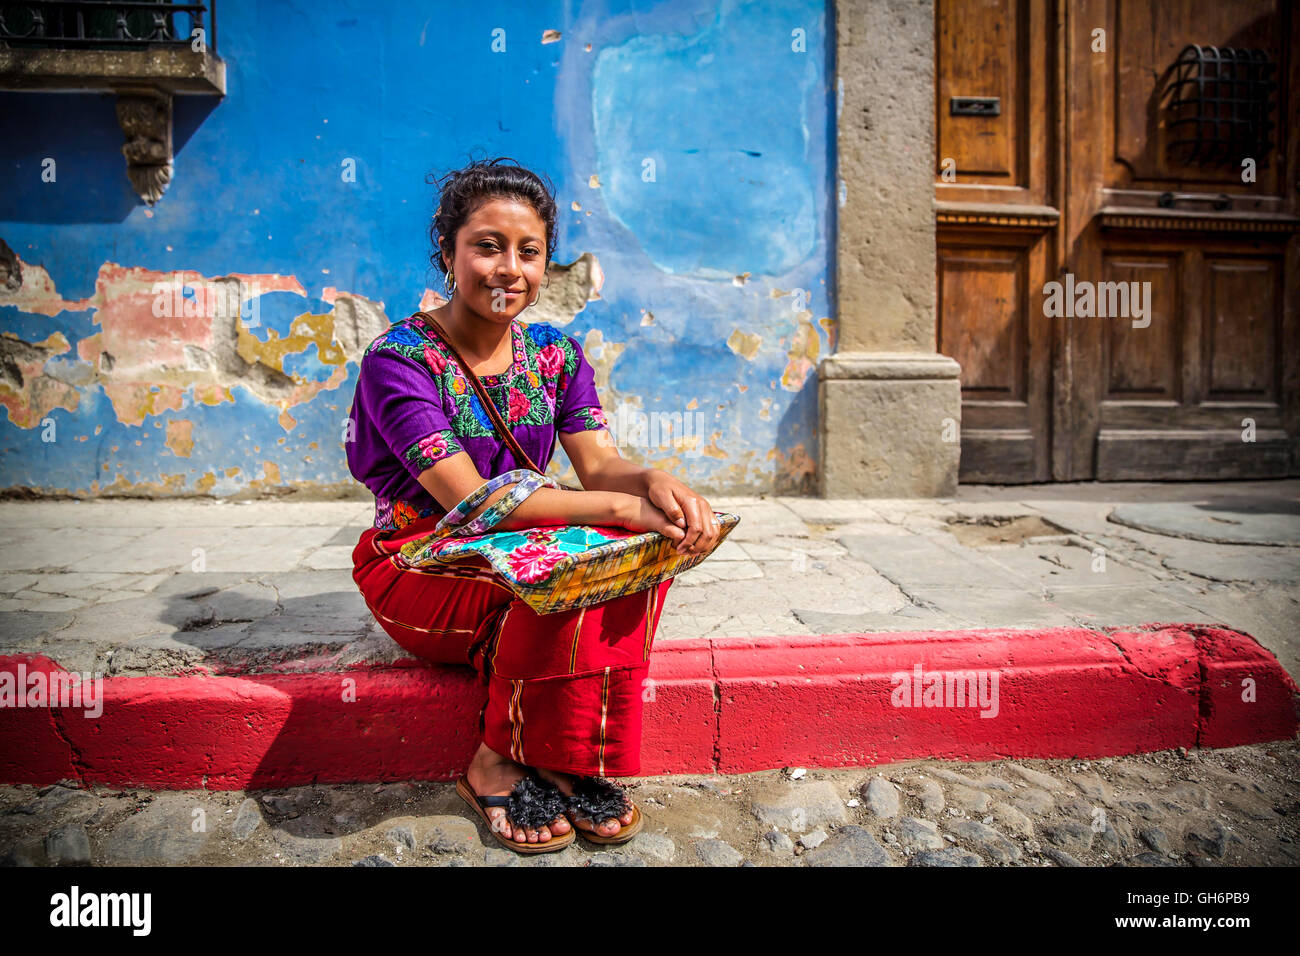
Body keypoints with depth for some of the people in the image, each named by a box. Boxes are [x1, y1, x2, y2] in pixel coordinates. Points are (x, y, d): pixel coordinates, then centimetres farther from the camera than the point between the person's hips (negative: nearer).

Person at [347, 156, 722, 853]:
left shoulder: (556, 354, 3)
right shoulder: (398, 360, -16)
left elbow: (599, 464, -7)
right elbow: (469, 498, -26)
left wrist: (655, 483, -32)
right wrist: (620, 508, -34)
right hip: (420, 569, -5)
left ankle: (575, 762, -12)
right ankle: (497, 764, -10)